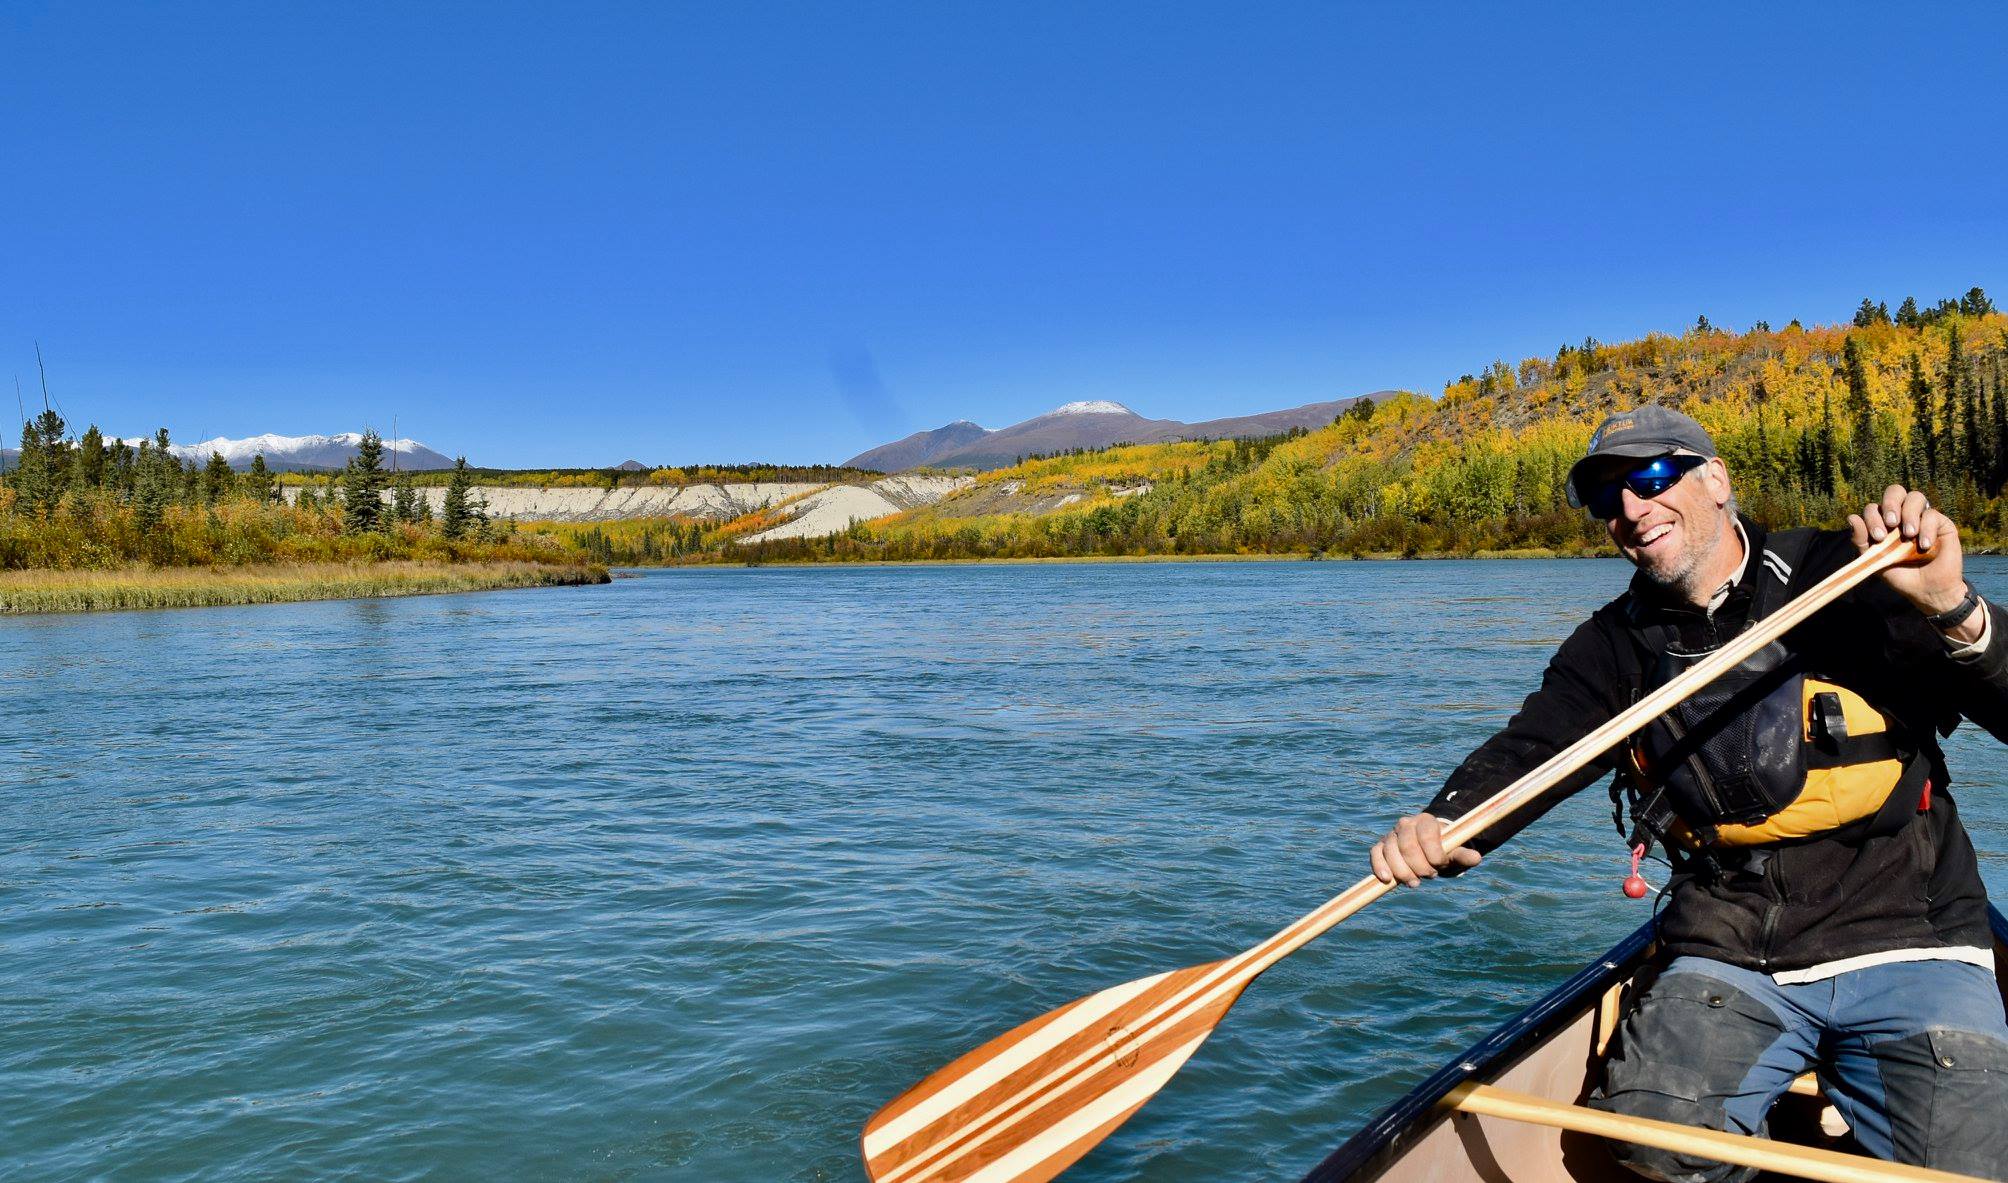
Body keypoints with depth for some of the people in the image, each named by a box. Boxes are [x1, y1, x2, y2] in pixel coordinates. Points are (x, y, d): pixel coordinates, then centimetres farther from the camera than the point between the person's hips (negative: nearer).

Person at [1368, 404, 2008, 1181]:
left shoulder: (1839, 580, -3)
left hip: (1904, 945, -2)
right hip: (1727, 958, 3)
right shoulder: (1614, 646, 7)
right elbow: (1525, 752, -5)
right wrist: (1440, 828, -25)